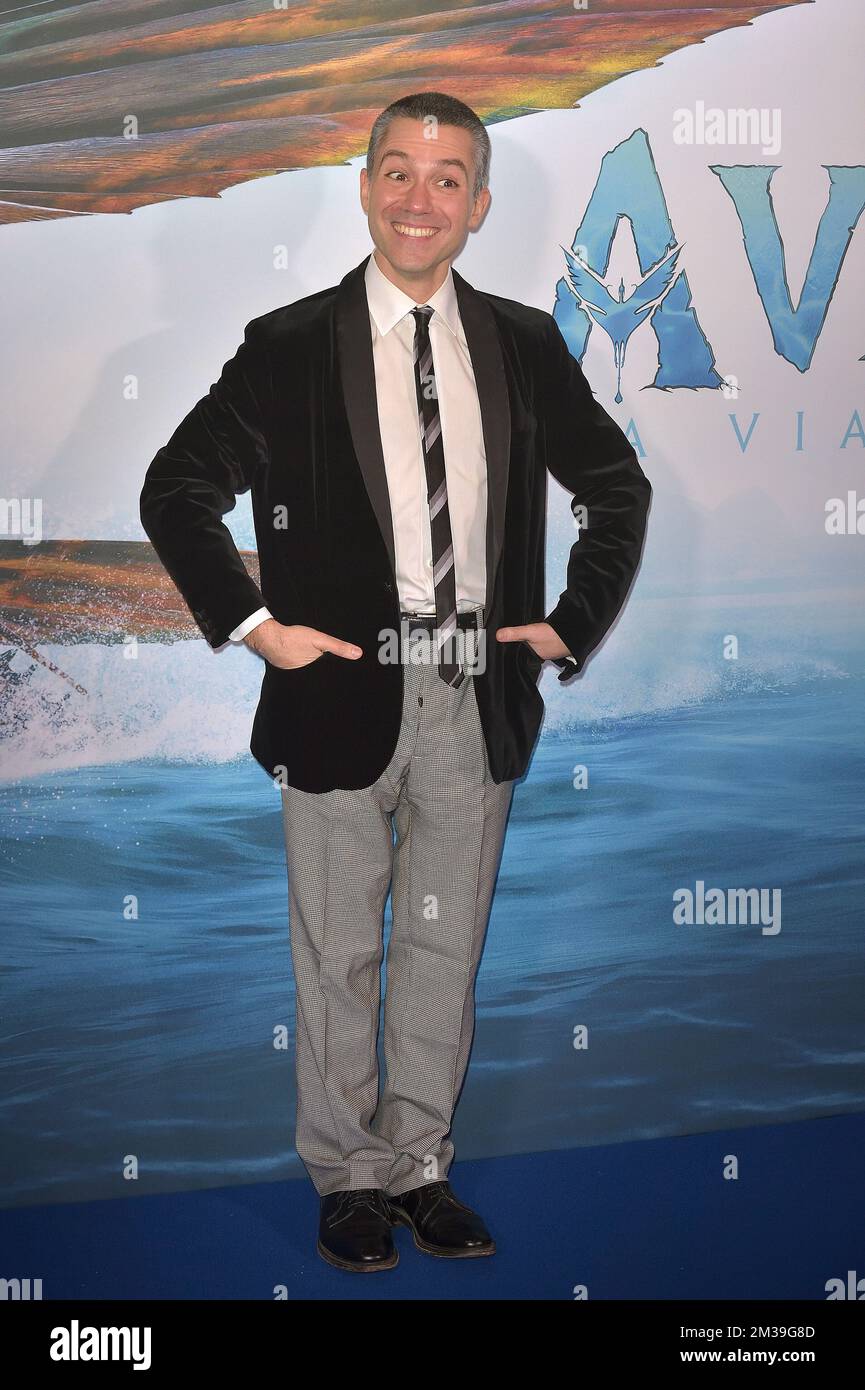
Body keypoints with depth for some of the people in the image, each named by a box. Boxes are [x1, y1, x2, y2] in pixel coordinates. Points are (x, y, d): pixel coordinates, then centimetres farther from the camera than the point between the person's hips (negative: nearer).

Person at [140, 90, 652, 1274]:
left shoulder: (525, 345, 5)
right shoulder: (290, 346, -3)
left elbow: (619, 489, 15)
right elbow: (176, 490, 0)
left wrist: (573, 623, 4)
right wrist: (254, 627, -7)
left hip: (478, 700, 3)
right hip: (342, 689, -2)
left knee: (446, 948, 12)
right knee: (339, 955, 8)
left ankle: (421, 1165, 28)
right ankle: (349, 1176, 25)